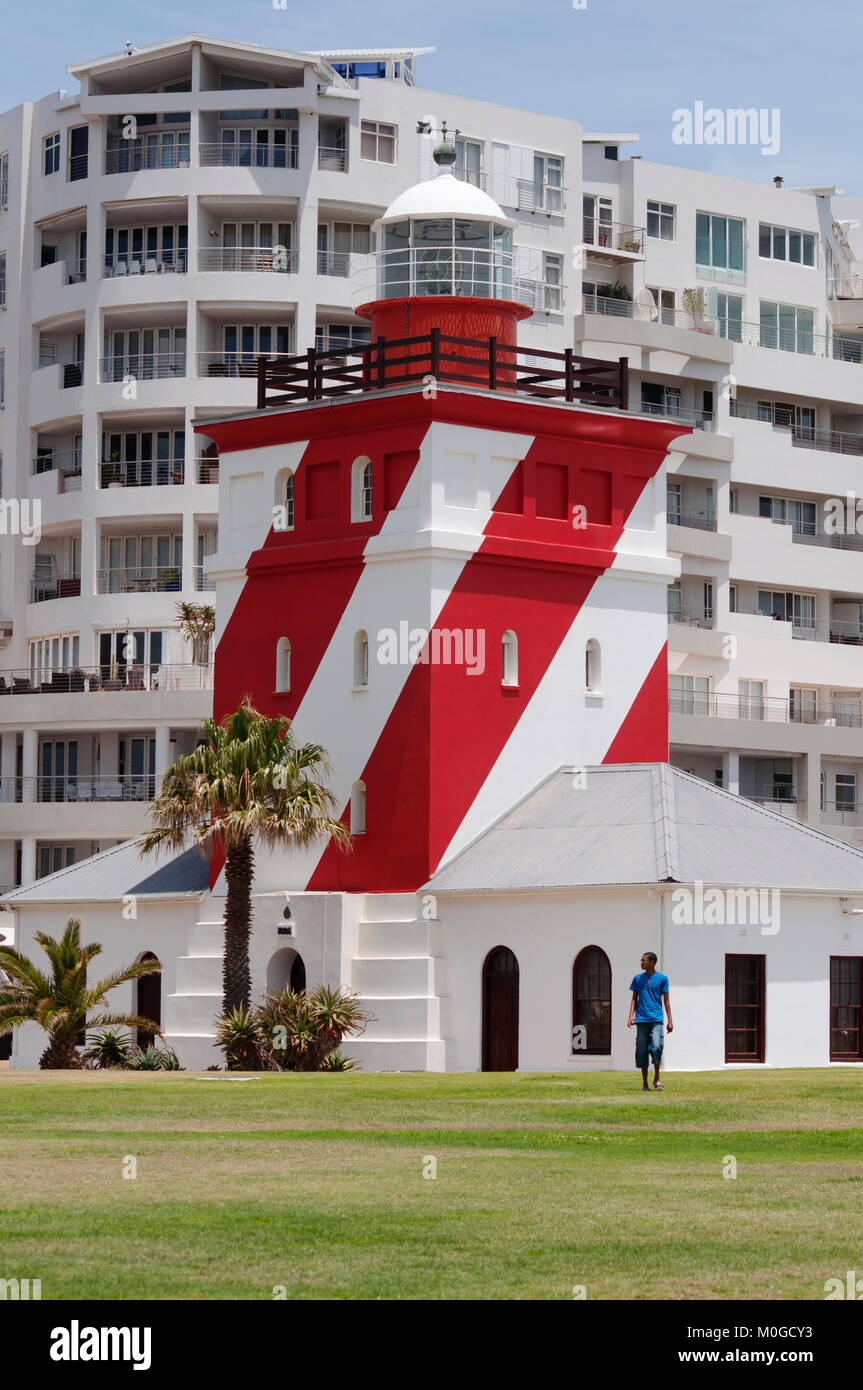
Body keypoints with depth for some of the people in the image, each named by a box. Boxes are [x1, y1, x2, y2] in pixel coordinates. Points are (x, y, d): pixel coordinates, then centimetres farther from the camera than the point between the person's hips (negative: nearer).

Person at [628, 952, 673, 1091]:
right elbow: (634, 999, 15)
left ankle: (656, 1079, -3)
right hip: (641, 1020, 3)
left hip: (656, 1019, -3)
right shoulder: (638, 978, 12)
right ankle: (644, 1083, 11)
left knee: (656, 1047, -19)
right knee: (642, 1052, 2)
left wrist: (670, 1021, 2)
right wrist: (631, 1016, 0)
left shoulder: (662, 978, 4)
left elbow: (666, 1000, 7)